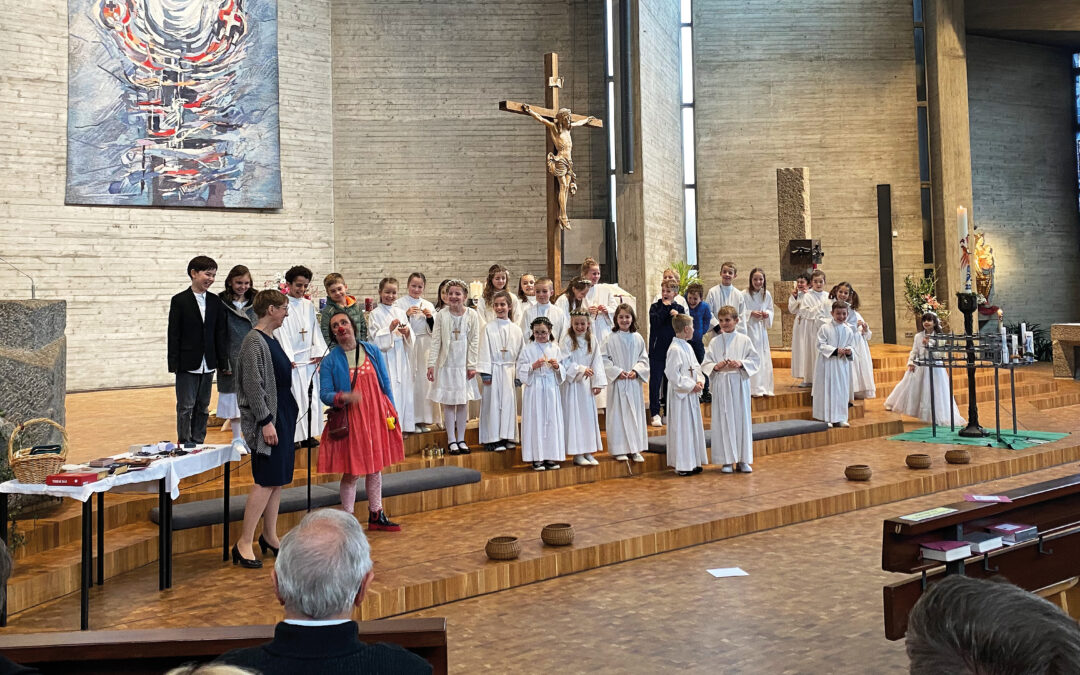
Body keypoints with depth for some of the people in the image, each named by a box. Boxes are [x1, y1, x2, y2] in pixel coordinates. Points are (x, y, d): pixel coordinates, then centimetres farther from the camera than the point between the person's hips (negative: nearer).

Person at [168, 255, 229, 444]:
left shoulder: (215, 302, 8)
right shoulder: (179, 301, -4)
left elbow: (221, 334, 9)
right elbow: (174, 335, -5)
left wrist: (224, 362, 4)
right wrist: (174, 364, -10)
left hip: (208, 364, 4)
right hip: (187, 364, -4)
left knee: (203, 407, 11)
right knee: (186, 407, -1)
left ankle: (198, 443, 20)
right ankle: (184, 444, 8)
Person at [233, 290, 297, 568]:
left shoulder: (271, 339, 13)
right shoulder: (254, 341, -15)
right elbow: (253, 385, -19)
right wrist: (265, 421, -21)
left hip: (283, 415, 9)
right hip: (267, 419, -9)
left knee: (278, 479, 12)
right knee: (266, 480, -8)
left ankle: (269, 536, 22)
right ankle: (244, 544, -2)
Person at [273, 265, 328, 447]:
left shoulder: (308, 306, 13)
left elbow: (315, 331, 13)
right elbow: (281, 332, -10)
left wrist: (319, 353, 2)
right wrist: (288, 358, -15)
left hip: (309, 360, 6)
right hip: (291, 360, -6)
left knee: (310, 396, 7)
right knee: (293, 397, -5)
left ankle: (308, 434, 15)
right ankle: (291, 436, 2)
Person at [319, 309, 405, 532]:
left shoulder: (373, 351, 4)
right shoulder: (330, 361, -2)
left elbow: (386, 383, 7)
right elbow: (324, 394, -5)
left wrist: (391, 414, 4)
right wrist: (343, 397, -25)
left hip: (376, 417, 3)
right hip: (349, 420, -3)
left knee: (375, 467, 13)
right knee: (351, 472, 1)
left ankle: (376, 516, 26)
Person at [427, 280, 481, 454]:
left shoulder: (472, 315, -2)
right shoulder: (441, 315, -3)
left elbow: (474, 341, 0)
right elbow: (435, 341, -2)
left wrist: (472, 365, -4)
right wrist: (431, 364, -8)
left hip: (464, 365, 1)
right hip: (446, 364, -1)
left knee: (463, 402, 7)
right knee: (448, 403, 3)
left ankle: (461, 439, 18)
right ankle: (451, 440, 12)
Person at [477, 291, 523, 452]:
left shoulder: (516, 329, 7)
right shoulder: (488, 328, -2)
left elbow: (520, 353, 10)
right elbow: (484, 351, -4)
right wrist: (485, 373, -9)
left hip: (510, 371, 3)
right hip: (494, 371, -3)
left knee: (509, 402, 5)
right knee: (493, 404, -1)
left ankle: (507, 436, 13)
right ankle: (493, 439, 3)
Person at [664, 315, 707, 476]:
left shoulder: (688, 347, 12)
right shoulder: (675, 349, -17)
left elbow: (696, 366, 17)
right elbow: (672, 374, -21)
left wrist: (700, 381, -2)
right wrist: (691, 385, -17)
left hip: (691, 394, 10)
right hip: (680, 395, -10)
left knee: (693, 426, 14)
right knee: (682, 428, -3)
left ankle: (692, 462, 24)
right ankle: (682, 465, 5)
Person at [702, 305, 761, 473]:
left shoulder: (744, 340, 2)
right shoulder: (714, 342, 6)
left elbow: (755, 360, 1)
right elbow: (705, 364, 5)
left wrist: (741, 363, -15)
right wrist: (716, 366, -14)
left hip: (739, 383, 0)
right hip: (721, 384, 1)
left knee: (742, 418, 2)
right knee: (723, 420, 1)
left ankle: (743, 460, 12)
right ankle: (727, 460, 9)